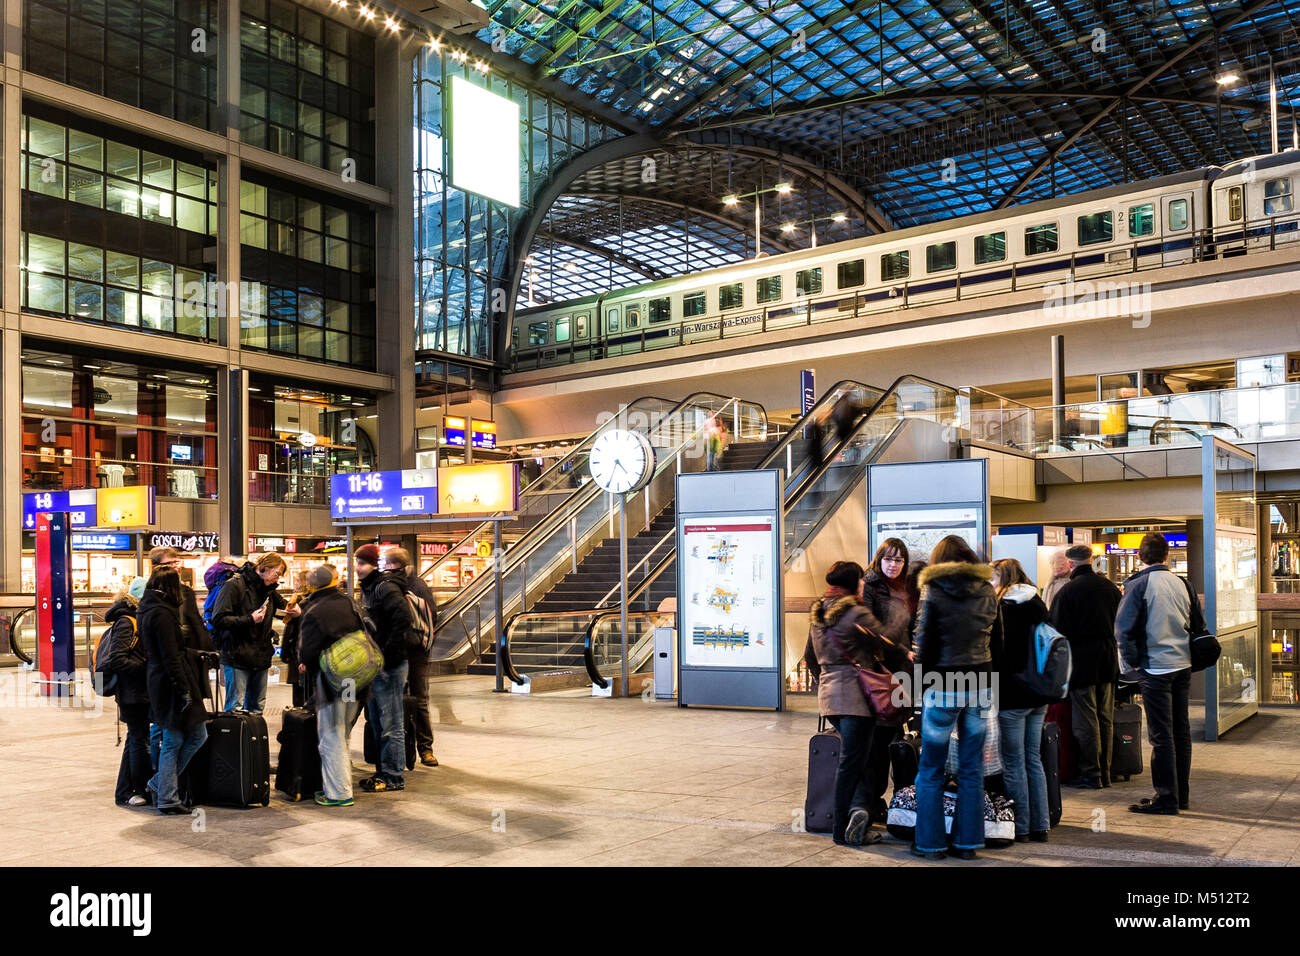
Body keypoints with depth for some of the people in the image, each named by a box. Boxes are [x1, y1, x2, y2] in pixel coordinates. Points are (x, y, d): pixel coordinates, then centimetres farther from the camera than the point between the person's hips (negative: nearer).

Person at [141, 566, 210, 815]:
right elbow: (170, 657, -20)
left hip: (158, 680, 10)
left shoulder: (147, 610, 13)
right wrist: (184, 690, -19)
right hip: (171, 682, -10)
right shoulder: (162, 614, -17)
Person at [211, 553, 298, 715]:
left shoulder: (268, 589, 12)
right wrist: (249, 619, -21)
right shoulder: (234, 585, -11)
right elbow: (218, 620, -17)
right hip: (237, 657, -7)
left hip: (261, 658, 7)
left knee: (257, 708, 12)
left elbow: (283, 603, 32)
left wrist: (293, 610, 9)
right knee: (235, 709, -6)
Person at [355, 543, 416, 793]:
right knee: (377, 722, 17)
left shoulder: (385, 587, -15)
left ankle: (394, 776, 4)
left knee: (391, 724, -3)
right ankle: (384, 771, 26)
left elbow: (402, 619, -26)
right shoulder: (367, 589, 15)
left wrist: (387, 655, -22)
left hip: (389, 667, -10)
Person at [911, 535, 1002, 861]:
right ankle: (968, 842, 16)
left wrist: (923, 687, 1)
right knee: (971, 769, 11)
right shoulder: (988, 593, 5)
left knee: (931, 770, 7)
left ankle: (930, 843, 11)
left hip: (943, 689, -4)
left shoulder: (933, 592, -7)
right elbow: (997, 644, 10)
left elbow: (924, 646, -8)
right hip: (980, 687, 4)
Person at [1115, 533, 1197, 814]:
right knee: (1181, 730, 13)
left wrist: (1134, 661, -2)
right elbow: (1199, 626, 12)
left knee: (1161, 734, -3)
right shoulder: (1183, 584, 7)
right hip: (1183, 665, 6)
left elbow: (1123, 629, -14)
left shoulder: (1138, 585, -10)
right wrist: (1188, 655, 18)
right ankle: (1182, 793, 22)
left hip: (1155, 667, -6)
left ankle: (1166, 798, 1)